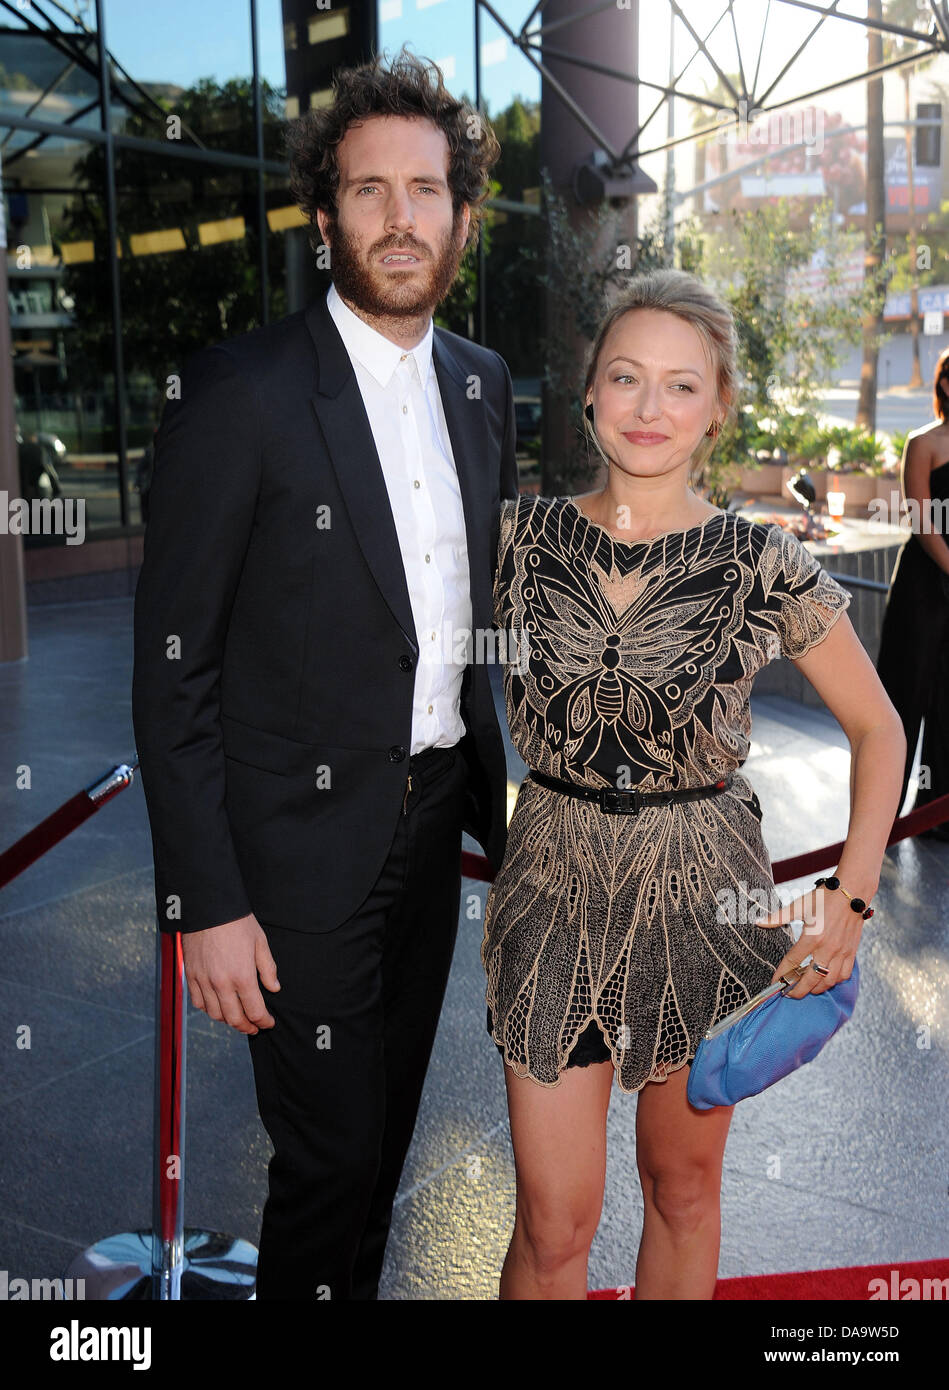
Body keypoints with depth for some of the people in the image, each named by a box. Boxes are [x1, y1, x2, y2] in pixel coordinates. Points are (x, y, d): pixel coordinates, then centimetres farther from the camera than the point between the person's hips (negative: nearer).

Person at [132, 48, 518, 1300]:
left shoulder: (481, 385, 5)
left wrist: (490, 791, 13)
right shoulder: (239, 395, -16)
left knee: (389, 1125, 21)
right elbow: (173, 670, -15)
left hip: (433, 821, 6)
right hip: (304, 843, -6)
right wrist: (203, 904, -17)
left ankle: (360, 1282, 44)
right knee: (330, 1151, 5)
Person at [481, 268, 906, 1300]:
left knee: (682, 1188, 18)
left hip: (705, 902, 0)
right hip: (553, 891, 1)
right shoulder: (522, 536, -4)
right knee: (553, 1223, 5)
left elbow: (876, 728, 2)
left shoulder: (764, 565, -8)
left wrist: (852, 898, -5)